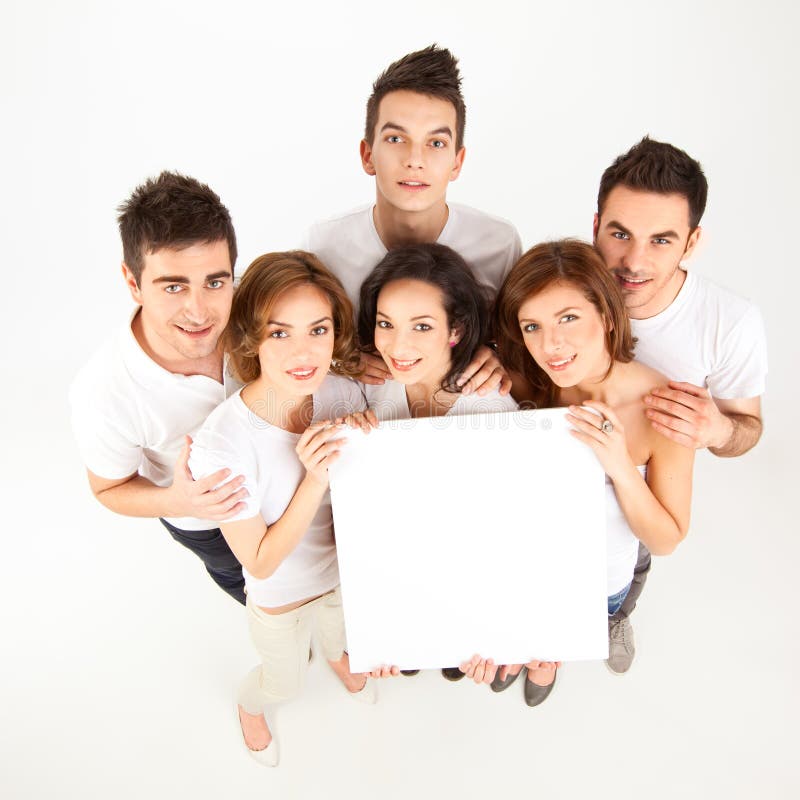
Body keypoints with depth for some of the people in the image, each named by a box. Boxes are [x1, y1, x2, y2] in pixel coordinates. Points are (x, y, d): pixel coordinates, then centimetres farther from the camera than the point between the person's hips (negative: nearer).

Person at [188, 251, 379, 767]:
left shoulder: (344, 391, -25)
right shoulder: (221, 446, -38)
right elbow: (261, 562, -26)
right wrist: (316, 478, -38)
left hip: (349, 568, 4)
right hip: (282, 597, -3)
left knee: (344, 634, 36)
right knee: (286, 681, 27)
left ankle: (338, 659, 73)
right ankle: (250, 705, 64)